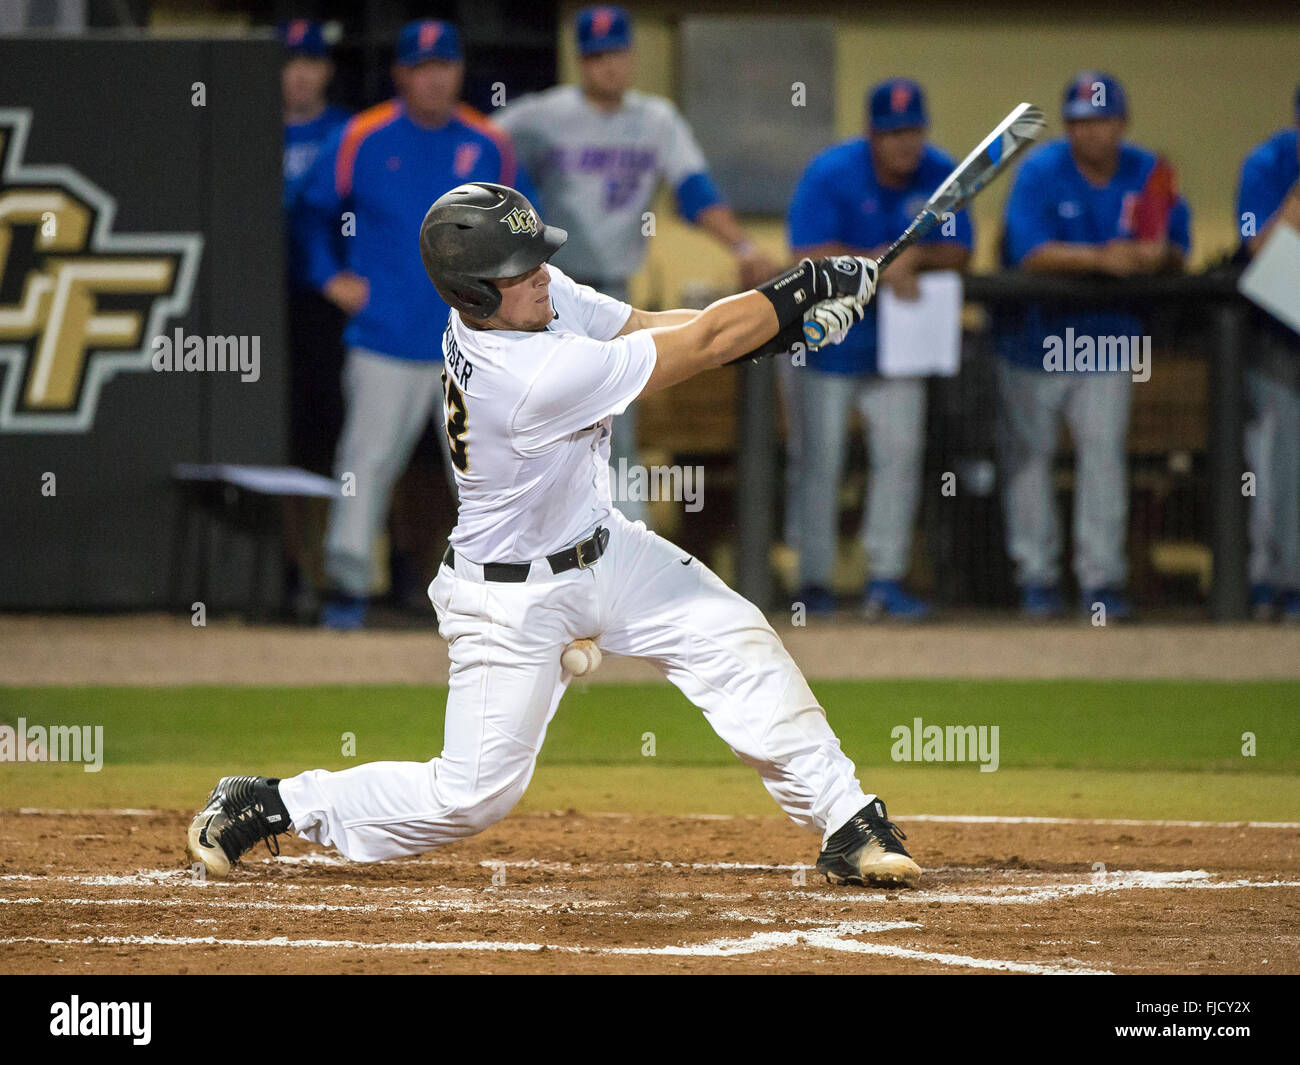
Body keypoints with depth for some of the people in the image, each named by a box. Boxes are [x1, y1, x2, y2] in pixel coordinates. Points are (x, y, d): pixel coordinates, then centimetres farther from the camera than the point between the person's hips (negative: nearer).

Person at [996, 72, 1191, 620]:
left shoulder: (1147, 174, -3)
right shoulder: (1040, 172, -14)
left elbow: (1177, 250, -2)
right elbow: (1030, 253, -26)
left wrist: (1159, 256, -27)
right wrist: (1102, 259, -38)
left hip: (1107, 337, 2)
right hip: (1035, 337, -2)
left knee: (1104, 447, -6)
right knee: (1028, 452, 6)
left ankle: (1102, 579, -2)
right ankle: (1037, 573, 18)